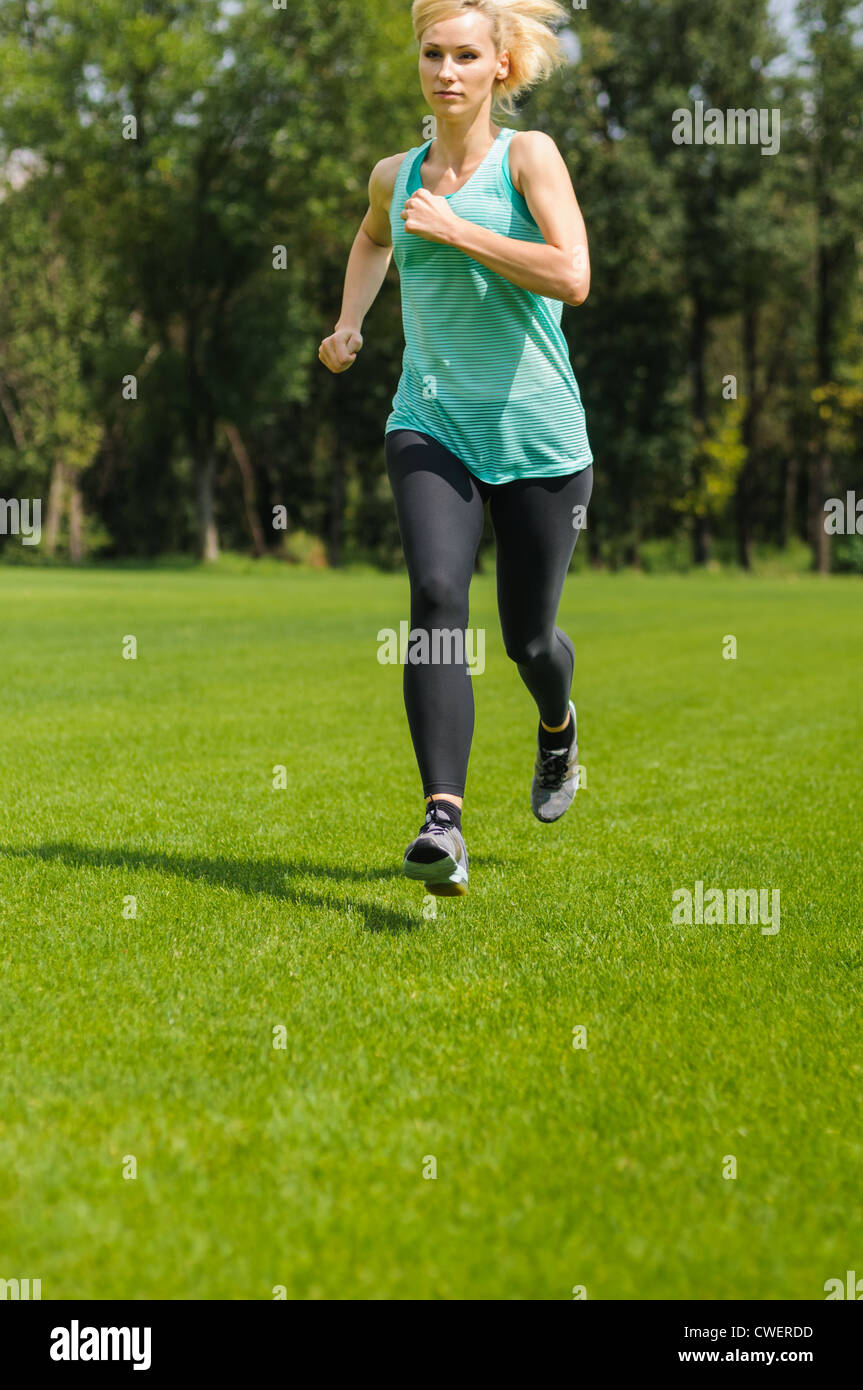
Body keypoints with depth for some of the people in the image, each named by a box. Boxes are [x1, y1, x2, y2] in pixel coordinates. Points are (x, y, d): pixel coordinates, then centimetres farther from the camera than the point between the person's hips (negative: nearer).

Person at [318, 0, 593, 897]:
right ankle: (443, 823, -29)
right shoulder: (395, 175, 10)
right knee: (437, 595, -22)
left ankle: (557, 725, 46)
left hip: (536, 431, -2)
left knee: (528, 638, 8)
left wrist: (454, 228, -17)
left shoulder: (529, 155, -4)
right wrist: (348, 323, 20)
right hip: (430, 425, 2)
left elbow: (572, 277, -19)